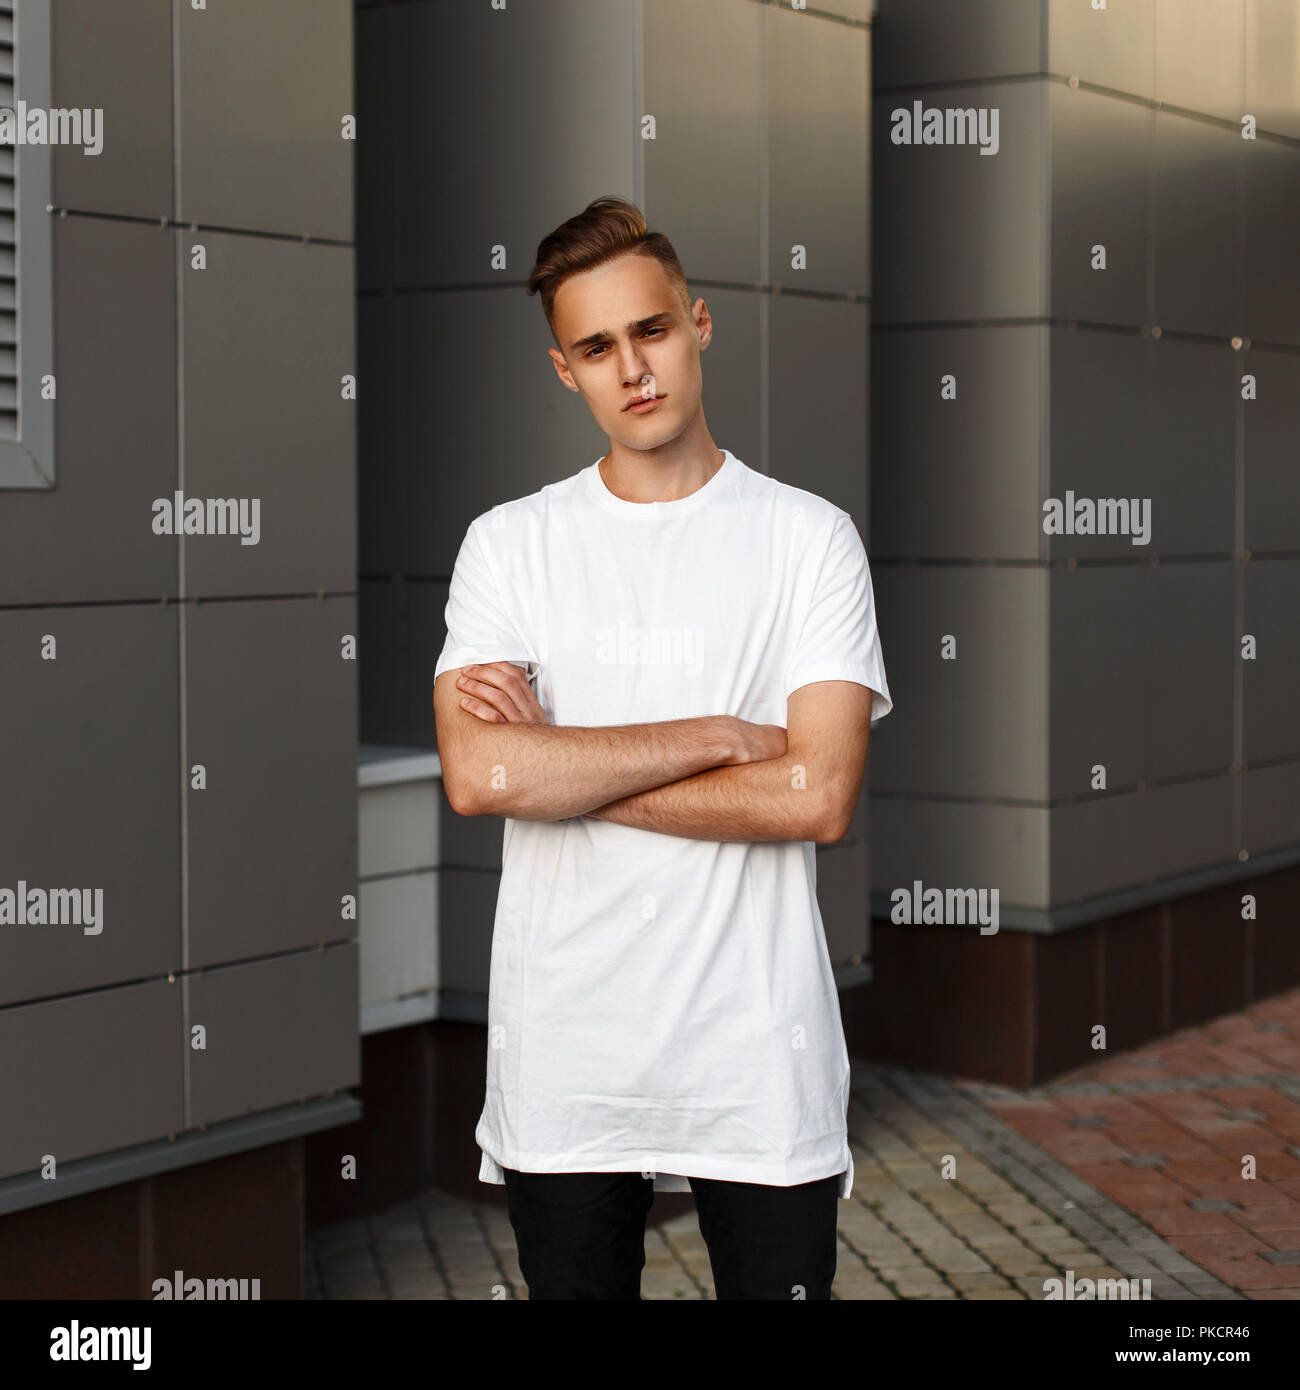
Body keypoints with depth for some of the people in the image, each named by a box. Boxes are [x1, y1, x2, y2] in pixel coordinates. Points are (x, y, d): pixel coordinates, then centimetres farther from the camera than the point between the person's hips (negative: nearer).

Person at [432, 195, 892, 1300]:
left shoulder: (811, 537, -1)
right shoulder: (508, 544, 3)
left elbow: (820, 797, -12)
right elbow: (475, 775, -12)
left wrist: (555, 769, -11)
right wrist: (721, 736, -13)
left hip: (760, 1053, -1)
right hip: (561, 1048, 1)